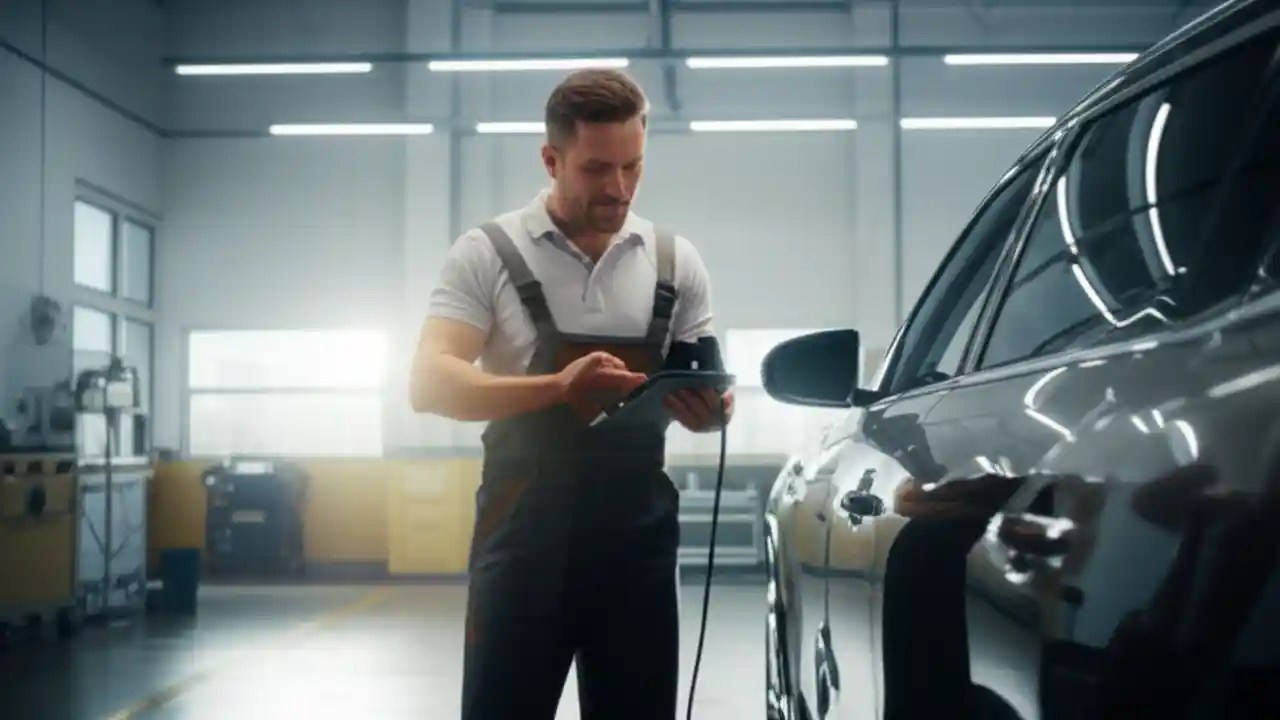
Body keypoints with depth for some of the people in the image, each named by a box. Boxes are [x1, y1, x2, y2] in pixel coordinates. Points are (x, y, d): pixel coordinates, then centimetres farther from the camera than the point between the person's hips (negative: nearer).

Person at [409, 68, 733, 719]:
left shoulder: (675, 262, 8)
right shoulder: (487, 254, -3)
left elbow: (706, 394, 13)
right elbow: (431, 385, -13)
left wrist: (709, 410, -13)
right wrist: (558, 387, -29)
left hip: (638, 538, 3)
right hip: (523, 538, -3)